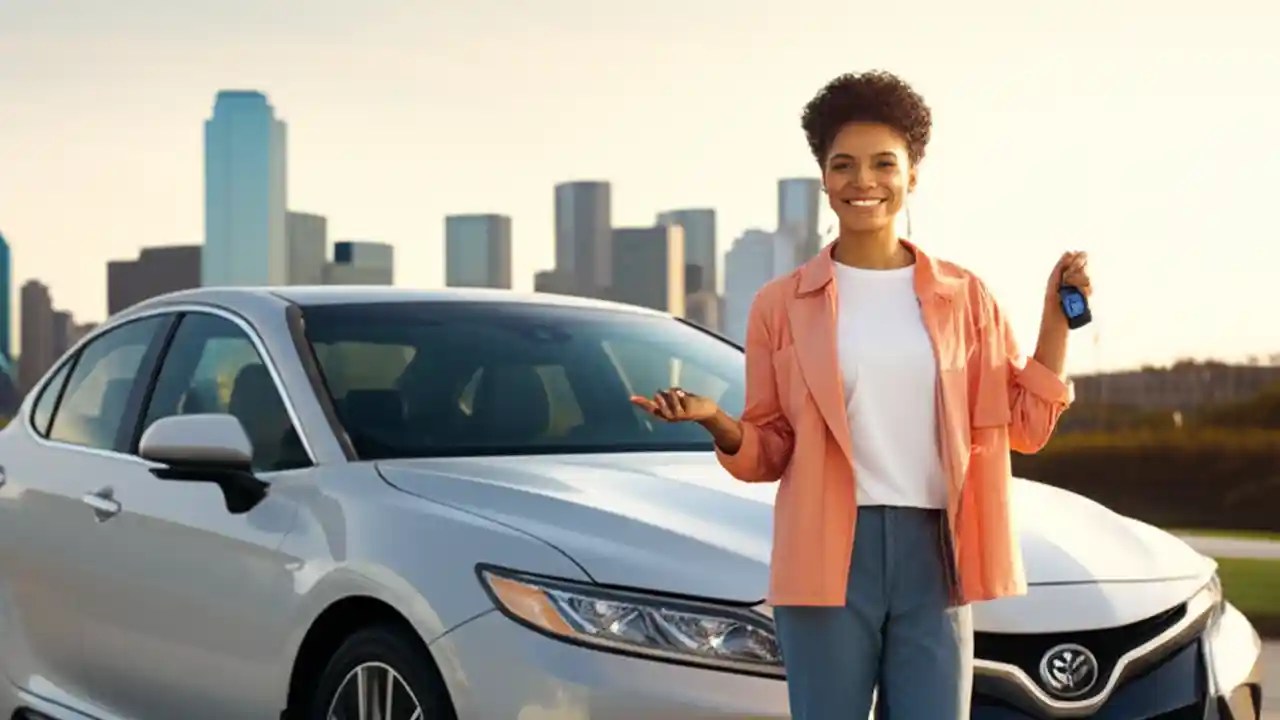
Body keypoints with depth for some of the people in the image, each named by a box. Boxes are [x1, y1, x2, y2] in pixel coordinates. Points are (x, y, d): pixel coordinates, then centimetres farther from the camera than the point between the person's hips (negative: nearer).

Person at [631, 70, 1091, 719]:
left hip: (933, 553, 2)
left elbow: (1025, 425, 10)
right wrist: (715, 422, -12)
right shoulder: (782, 304, 6)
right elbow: (768, 452, 8)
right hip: (828, 558, -1)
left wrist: (1056, 317, 2)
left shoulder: (964, 297, 10)